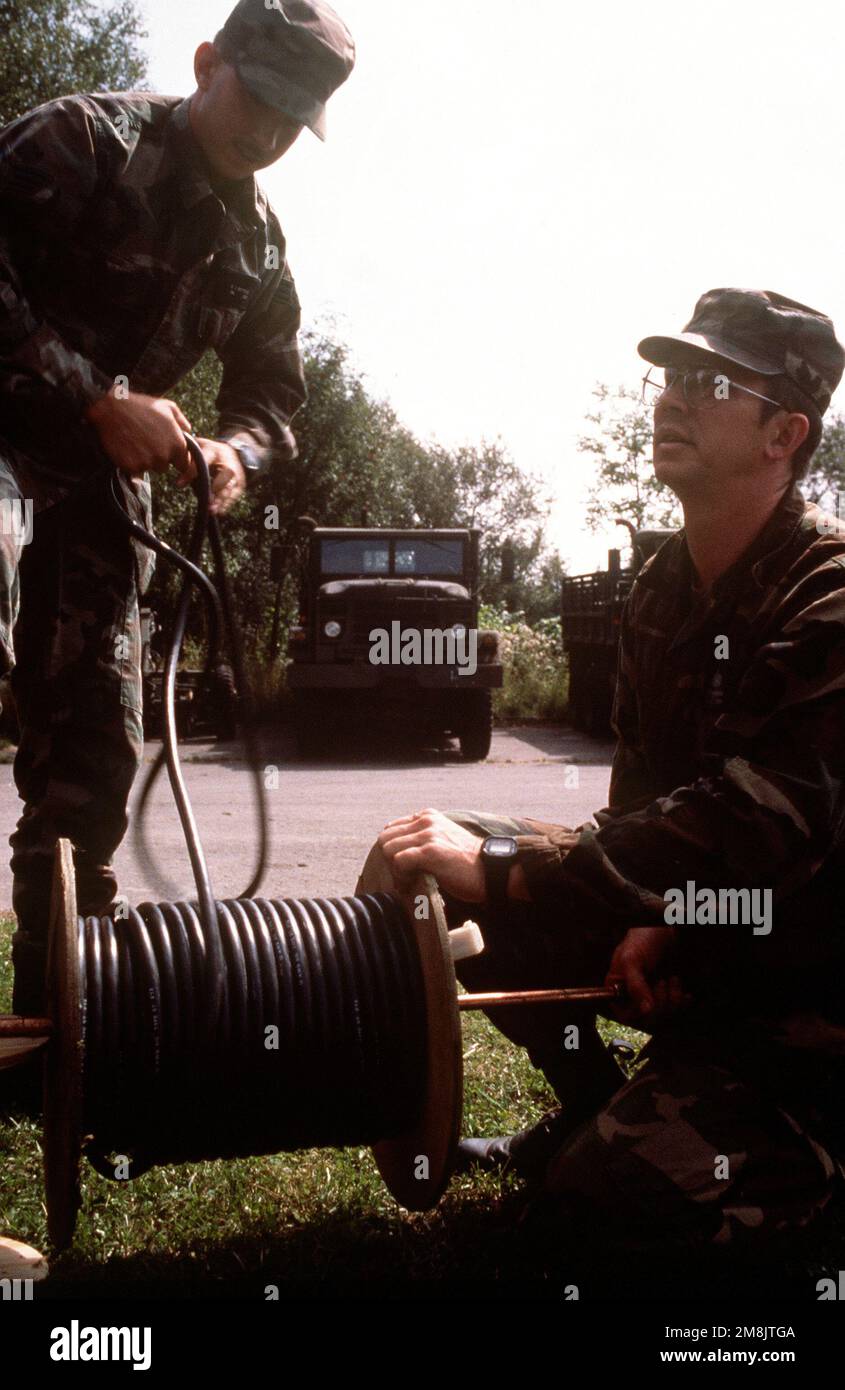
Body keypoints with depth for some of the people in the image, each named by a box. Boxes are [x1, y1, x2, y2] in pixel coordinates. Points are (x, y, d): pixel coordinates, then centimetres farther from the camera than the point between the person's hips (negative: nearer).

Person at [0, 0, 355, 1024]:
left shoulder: (260, 247, 12)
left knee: (92, 739, 3)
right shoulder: (84, 140, -7)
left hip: (101, 473, 6)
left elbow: (269, 391, 17)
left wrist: (235, 452, -6)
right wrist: (95, 400, -25)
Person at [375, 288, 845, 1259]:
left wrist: (500, 869, -36)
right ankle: (600, 1106, 11)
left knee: (607, 1194, -16)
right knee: (441, 862, -4)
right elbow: (642, 781, 7)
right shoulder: (664, 586, 3)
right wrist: (648, 916, -14)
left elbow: (761, 821, -34)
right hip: (687, 937, 7)